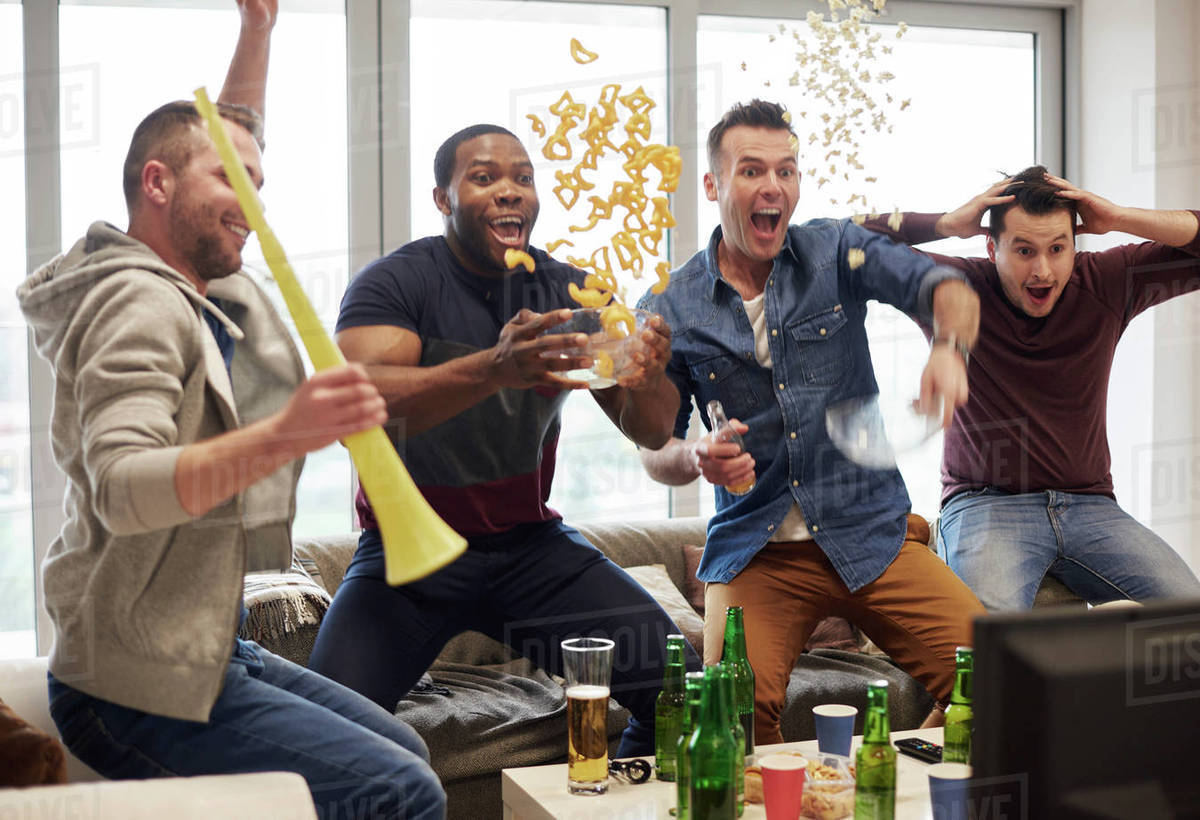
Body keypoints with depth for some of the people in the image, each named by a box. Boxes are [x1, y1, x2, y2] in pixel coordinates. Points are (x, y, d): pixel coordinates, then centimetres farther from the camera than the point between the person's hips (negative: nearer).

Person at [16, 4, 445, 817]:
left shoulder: (200, 286, 13)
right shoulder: (139, 302, -18)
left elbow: (235, 138, 30)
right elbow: (121, 489, -34)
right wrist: (280, 438, -47)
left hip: (208, 649, 10)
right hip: (139, 687, -10)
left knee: (404, 750, 14)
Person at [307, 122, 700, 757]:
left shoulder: (567, 291, 5)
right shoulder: (395, 282, -7)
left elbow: (650, 431, 1)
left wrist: (648, 377, -24)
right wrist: (494, 368, -42)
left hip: (531, 545, 3)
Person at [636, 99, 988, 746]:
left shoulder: (835, 251, 3)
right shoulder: (670, 308, 2)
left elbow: (945, 290, -13)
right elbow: (654, 451, 6)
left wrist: (948, 347, -36)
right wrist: (694, 459, -17)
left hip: (870, 533, 1)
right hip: (753, 548, -1)